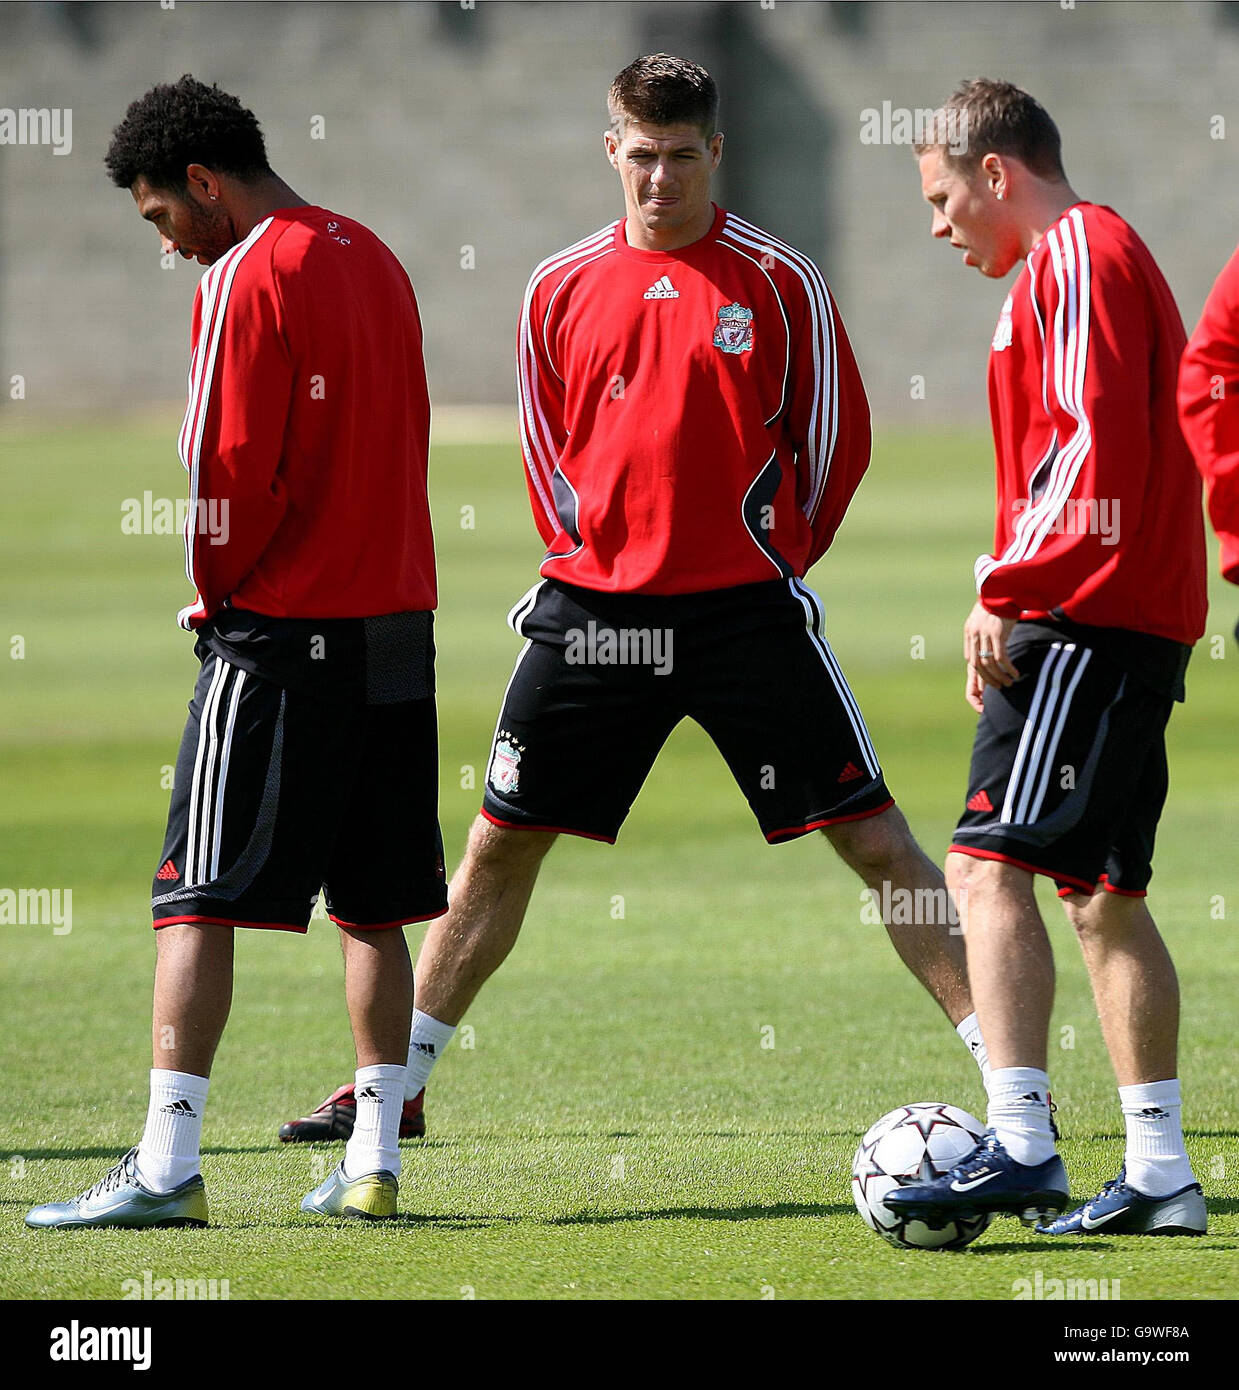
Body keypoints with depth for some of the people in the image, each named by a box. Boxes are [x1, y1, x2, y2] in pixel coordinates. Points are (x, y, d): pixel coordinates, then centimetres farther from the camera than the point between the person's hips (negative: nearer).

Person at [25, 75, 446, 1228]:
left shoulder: (245, 280, -12)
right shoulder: (371, 259, 14)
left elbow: (228, 471, -16)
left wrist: (217, 595, 1)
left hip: (282, 627, -8)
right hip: (394, 617, 8)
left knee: (198, 898, -6)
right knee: (373, 907, 10)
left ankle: (166, 1167, -11)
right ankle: (373, 1162, 8)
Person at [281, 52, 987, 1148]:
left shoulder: (779, 283, -2)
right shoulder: (560, 289, 7)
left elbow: (838, 440, 5)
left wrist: (772, 560, 4)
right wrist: (592, 554, 8)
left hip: (747, 604, -3)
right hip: (594, 604, 3)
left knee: (874, 839, -5)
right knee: (501, 843, 7)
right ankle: (398, 1078, 18)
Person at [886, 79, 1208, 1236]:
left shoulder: (1075, 258, -8)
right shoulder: (1100, 258, 23)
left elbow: (1095, 448, -20)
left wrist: (1008, 588, -19)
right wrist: (1019, 591, 18)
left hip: (1085, 618, -10)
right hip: (1135, 622, 10)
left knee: (991, 862, -16)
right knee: (1101, 890, 11)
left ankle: (1020, 1143, -24)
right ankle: (1159, 1172, 11)